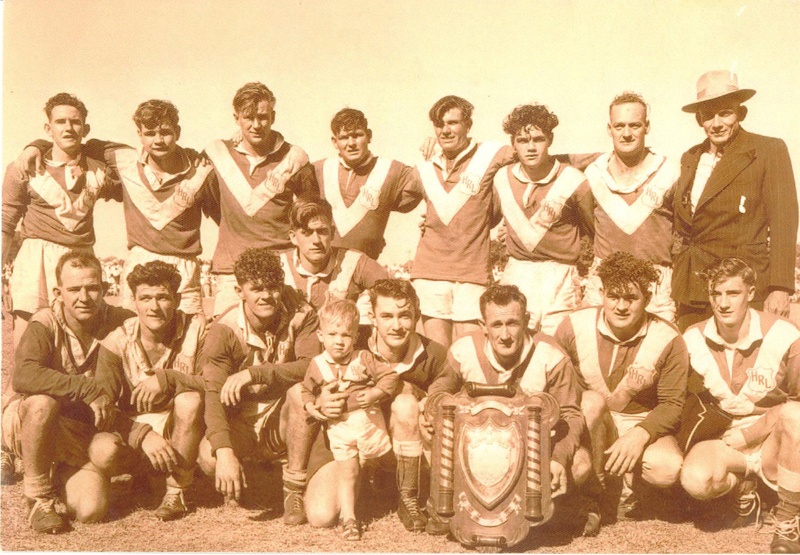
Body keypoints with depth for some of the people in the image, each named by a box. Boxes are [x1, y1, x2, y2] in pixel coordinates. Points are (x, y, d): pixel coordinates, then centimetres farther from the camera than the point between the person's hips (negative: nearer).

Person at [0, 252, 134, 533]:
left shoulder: (122, 324, -10)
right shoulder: (45, 325, -16)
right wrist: (90, 389, -38)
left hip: (86, 434, 2)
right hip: (25, 424, -2)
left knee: (91, 510, -19)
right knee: (42, 402, -36)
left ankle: (66, 473, 18)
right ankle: (39, 496, -14)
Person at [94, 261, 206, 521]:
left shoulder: (196, 328, -12)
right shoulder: (118, 341, -10)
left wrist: (167, 379, -35)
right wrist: (144, 436, -33)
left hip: (184, 432, -1)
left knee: (189, 399, -32)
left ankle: (177, 491, -15)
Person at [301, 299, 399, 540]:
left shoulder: (364, 359, -6)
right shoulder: (317, 365, 0)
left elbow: (390, 376, -6)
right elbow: (306, 390, 12)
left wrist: (375, 393, -19)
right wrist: (310, 406, -6)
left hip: (367, 420, -1)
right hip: (338, 427, 1)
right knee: (346, 472, 2)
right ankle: (348, 518, 9)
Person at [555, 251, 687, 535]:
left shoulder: (668, 340, -14)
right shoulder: (574, 326, -13)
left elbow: (672, 405, -11)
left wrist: (640, 434, -29)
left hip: (642, 424, 0)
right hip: (588, 425, 1)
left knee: (670, 469, -31)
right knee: (592, 399, -35)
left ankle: (631, 485, 7)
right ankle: (593, 493, -14)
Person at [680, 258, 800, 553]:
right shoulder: (693, 340, -7)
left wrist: (746, 435, -15)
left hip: (771, 443, -1)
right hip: (722, 442, 1)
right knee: (695, 478, -32)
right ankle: (744, 491, 6)